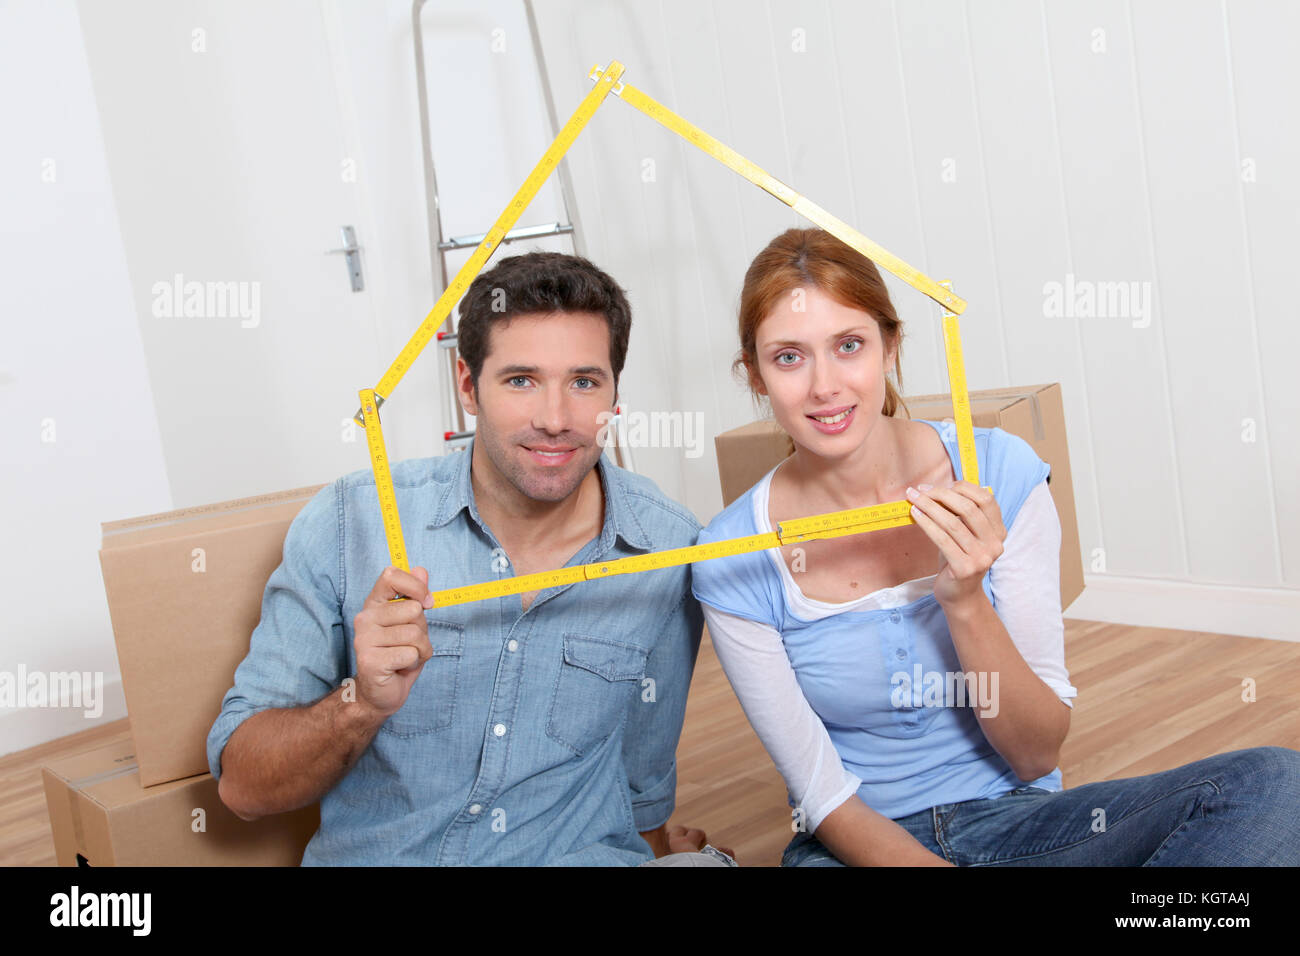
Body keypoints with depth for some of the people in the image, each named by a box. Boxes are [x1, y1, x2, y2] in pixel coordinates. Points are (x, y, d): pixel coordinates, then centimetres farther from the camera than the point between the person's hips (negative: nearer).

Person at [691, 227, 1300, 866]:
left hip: (1022, 821, 2)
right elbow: (826, 799, -8)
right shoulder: (734, 565, -13)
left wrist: (965, 601, -24)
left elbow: (1038, 758, -8)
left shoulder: (999, 474, -11)